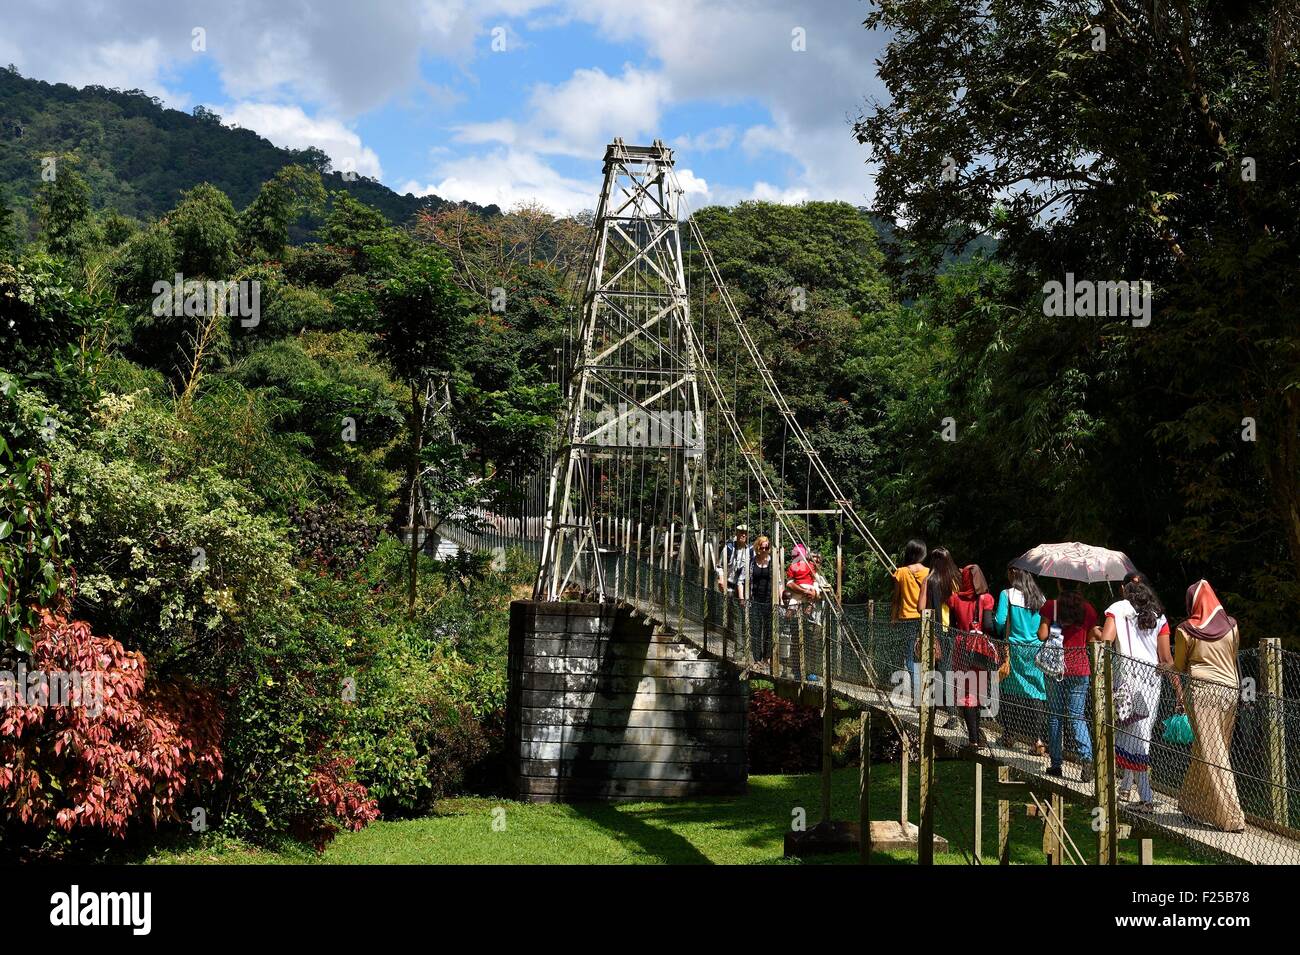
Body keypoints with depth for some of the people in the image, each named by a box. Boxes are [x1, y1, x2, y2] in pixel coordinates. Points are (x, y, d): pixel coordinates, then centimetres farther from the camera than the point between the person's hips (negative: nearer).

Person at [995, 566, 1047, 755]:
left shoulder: (1007, 594, -6)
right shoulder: (1040, 597, 5)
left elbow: (999, 621, -10)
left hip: (1014, 648, -3)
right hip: (1036, 650, 3)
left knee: (1009, 692, 9)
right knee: (1036, 694, 2)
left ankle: (1010, 736, 14)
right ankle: (1037, 738, -7)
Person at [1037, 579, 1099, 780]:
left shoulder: (1051, 606, -6)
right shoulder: (1087, 609, -1)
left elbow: (1042, 635, -8)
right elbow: (1093, 637, 3)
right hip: (1080, 667, 1)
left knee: (1055, 716, 9)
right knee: (1076, 715, 5)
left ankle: (1055, 764, 12)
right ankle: (1087, 757, -15)